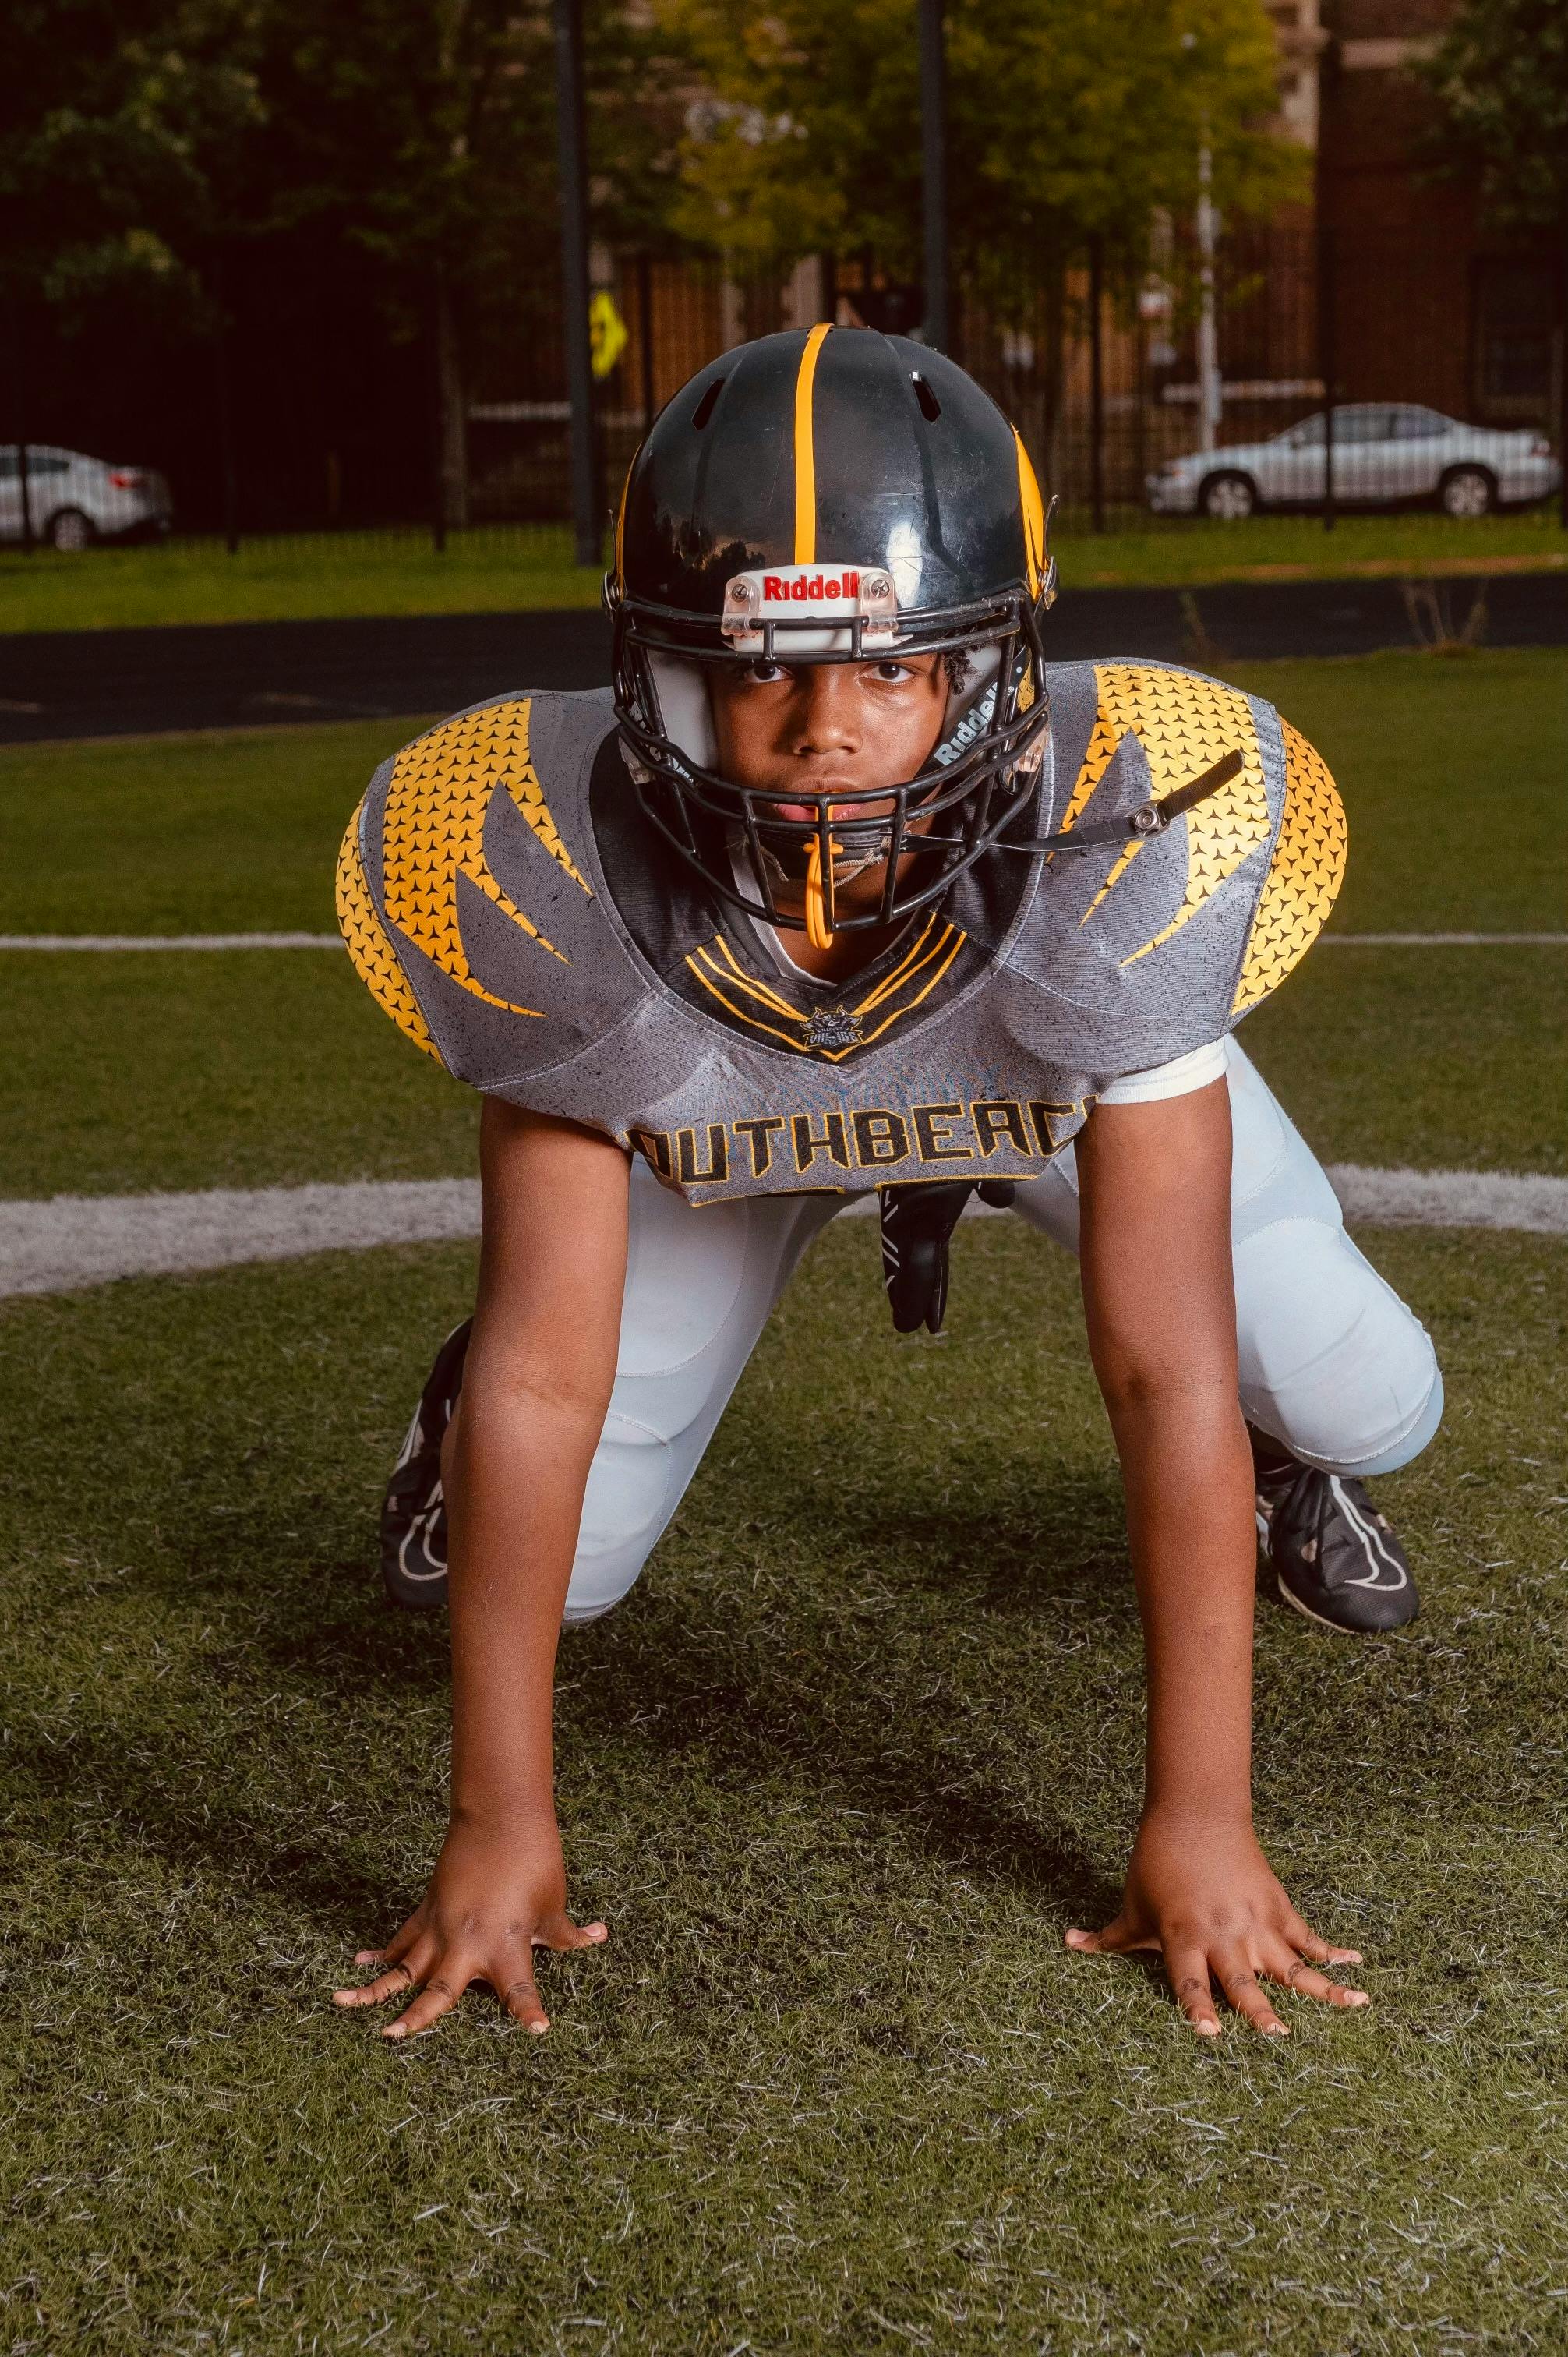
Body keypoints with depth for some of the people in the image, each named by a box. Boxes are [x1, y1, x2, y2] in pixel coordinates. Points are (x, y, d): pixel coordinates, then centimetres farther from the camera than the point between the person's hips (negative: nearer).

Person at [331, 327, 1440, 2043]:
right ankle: (460, 1416, 36)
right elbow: (551, 1370, -32)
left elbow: (1165, 1362, -37)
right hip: (708, 1113, 0)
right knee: (558, 1565, -2)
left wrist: (1200, 1818, -34)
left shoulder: (1116, 850, -43)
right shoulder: (560, 888, -40)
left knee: (1371, 1408, -12)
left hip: (1069, 1069, 0)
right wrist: (496, 1826, -28)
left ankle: (1286, 1466, 28)